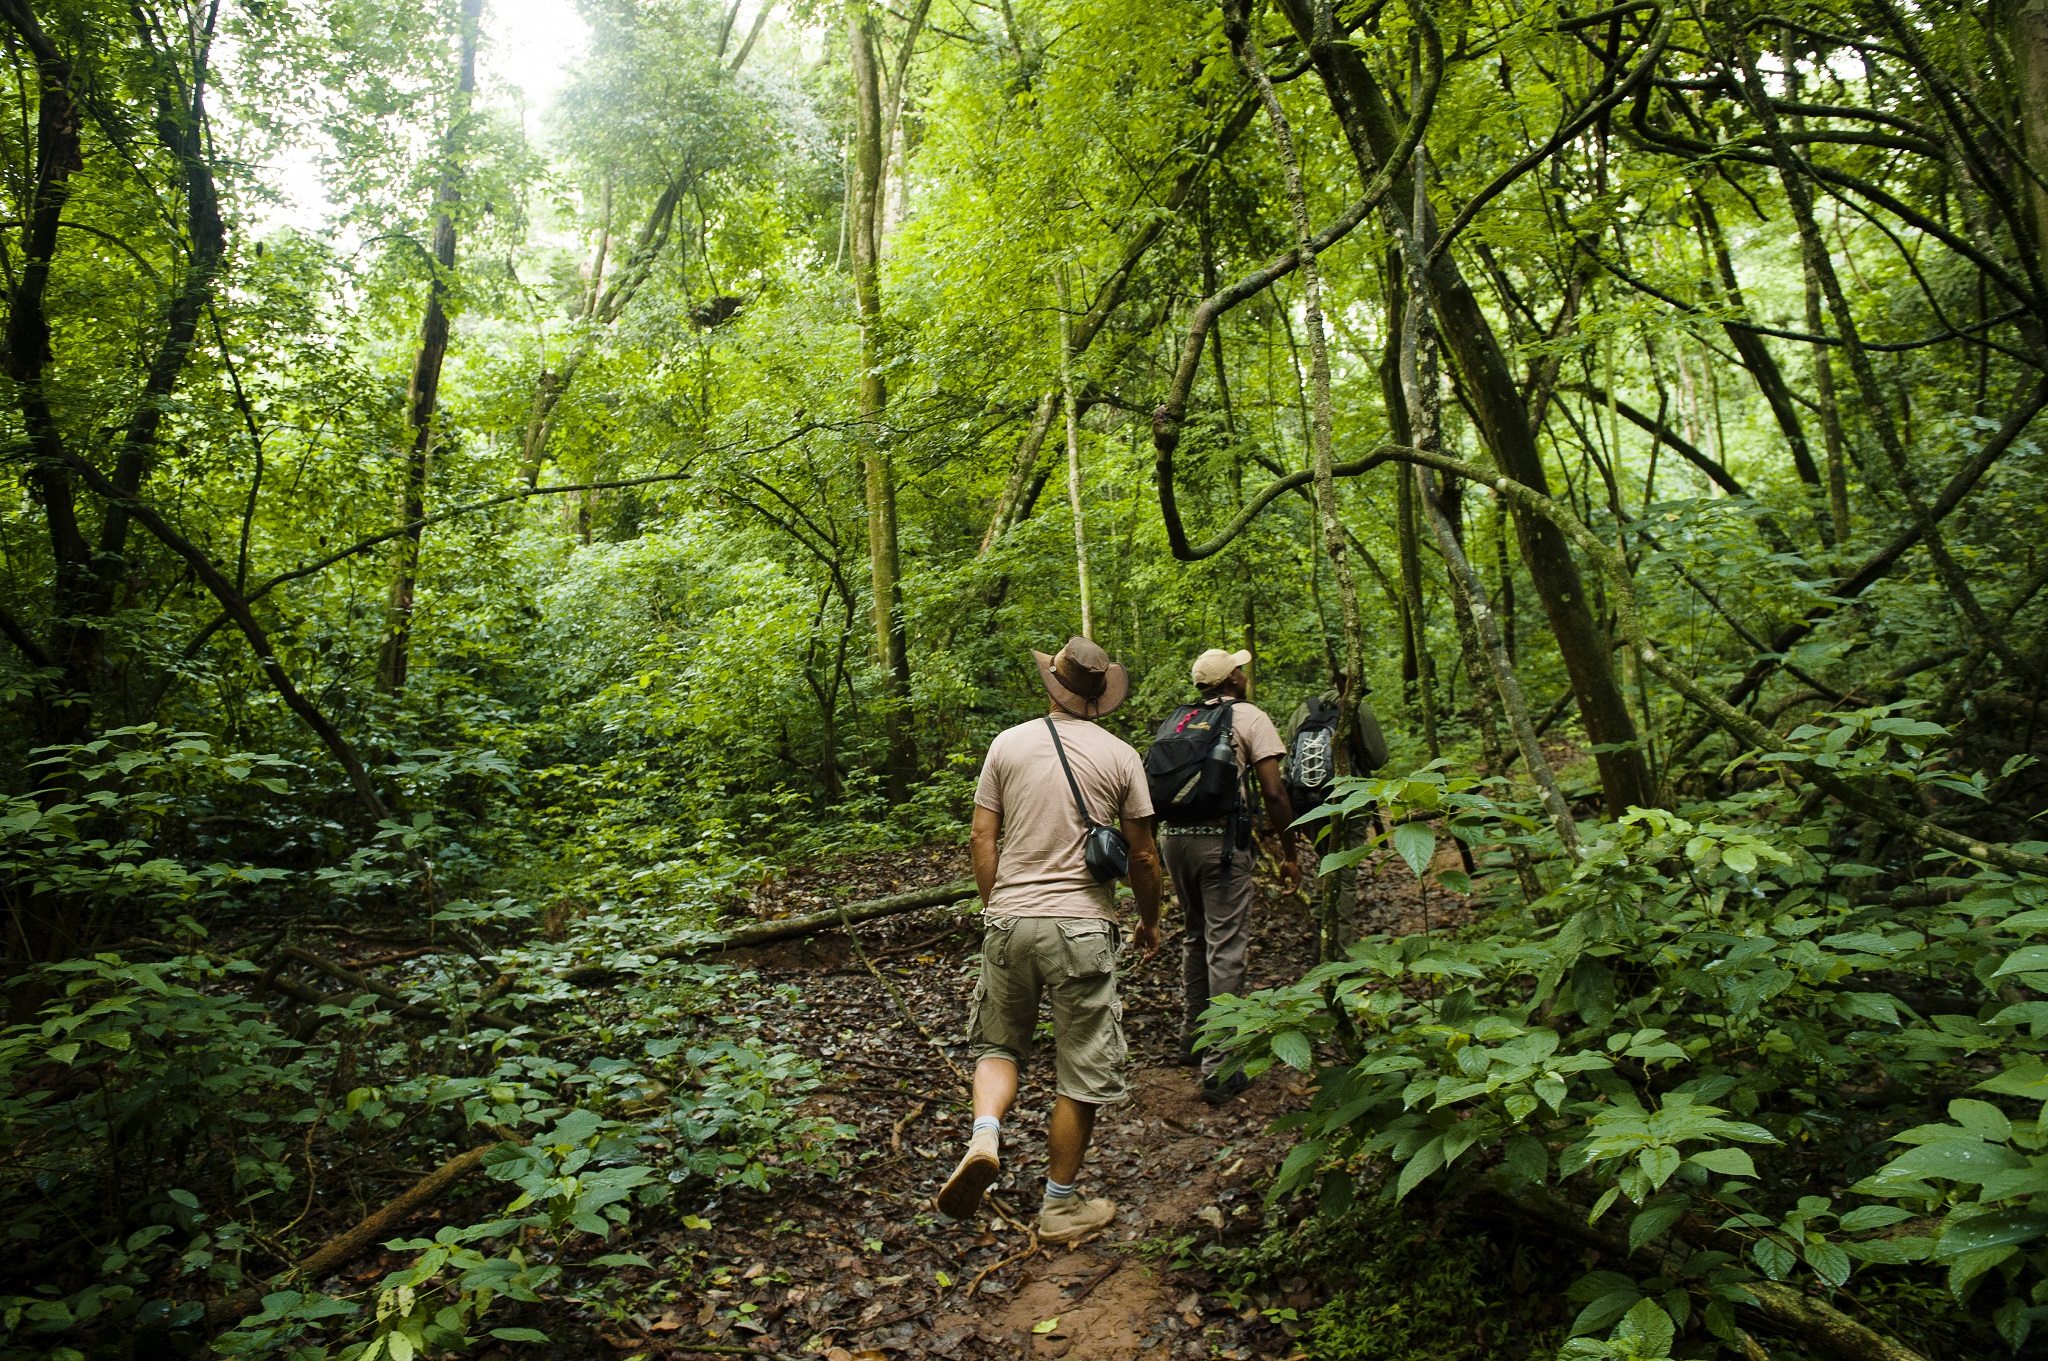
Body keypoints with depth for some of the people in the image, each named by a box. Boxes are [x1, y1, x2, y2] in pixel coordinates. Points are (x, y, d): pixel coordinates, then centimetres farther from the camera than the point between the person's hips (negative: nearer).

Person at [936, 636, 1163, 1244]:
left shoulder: (1008, 744, 1)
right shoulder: (1120, 756, -2)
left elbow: (983, 839, 2)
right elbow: (1143, 855, 2)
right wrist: (1151, 921, 18)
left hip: (1010, 920, 2)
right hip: (1082, 926, -2)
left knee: (998, 1042, 22)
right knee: (1081, 1073, 11)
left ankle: (984, 1135, -4)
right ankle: (1060, 1205, 21)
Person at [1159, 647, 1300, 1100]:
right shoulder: (1251, 718, 1)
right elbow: (1274, 793, -6)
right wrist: (1289, 854, 1)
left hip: (1172, 834, 6)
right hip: (1220, 837, -6)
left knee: (1194, 936, 21)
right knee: (1226, 947, -1)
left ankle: (1192, 1037, 32)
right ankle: (1219, 1067, 0)